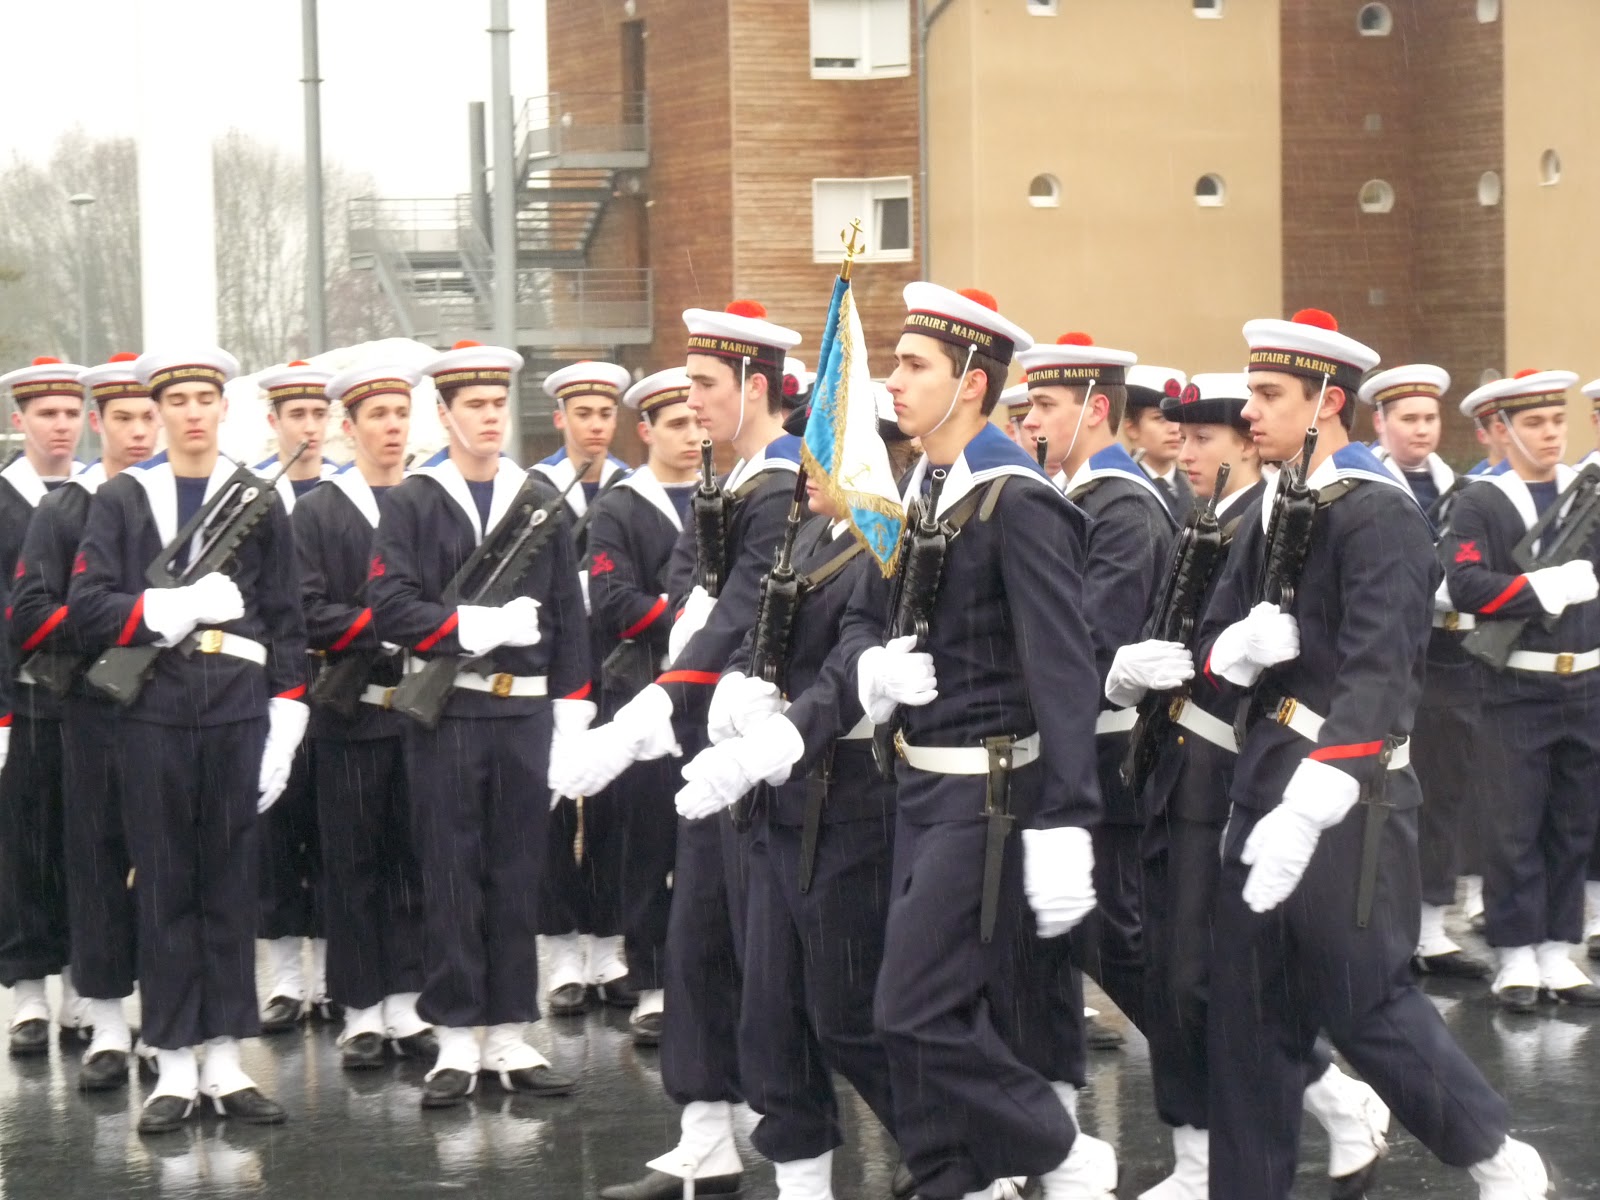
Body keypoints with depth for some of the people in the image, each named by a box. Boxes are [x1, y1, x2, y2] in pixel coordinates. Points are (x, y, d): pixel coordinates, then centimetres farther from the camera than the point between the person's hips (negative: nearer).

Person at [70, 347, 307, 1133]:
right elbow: (88, 608, -3)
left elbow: (285, 624, 6)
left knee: (231, 885, 5)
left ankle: (225, 1062, 12)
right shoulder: (121, 500, 6)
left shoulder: (258, 501, 8)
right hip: (153, 715, -1)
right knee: (164, 888, 3)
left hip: (239, 714, 1)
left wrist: (285, 728, -2)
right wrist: (176, 608, -17)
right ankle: (175, 1068, 9)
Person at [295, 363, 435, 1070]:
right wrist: (386, 631, -16)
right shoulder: (317, 512, 3)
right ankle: (361, 1012, 10)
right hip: (352, 713, -2)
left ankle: (405, 1004, 13)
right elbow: (311, 613, -7)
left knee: (415, 859, 6)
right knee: (353, 863, 3)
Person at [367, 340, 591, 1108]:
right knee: (450, 878, 1)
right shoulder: (413, 503, 1)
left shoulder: (540, 502, 10)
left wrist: (571, 717, 2)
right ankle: (456, 1043, 7)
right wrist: (475, 624, -20)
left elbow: (568, 617, 8)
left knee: (518, 876, 7)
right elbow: (389, 606, -10)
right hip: (447, 714, -3)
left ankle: (510, 1038, 14)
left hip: (527, 712, 3)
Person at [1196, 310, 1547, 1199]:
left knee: (1364, 1003, 0)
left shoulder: (1379, 514, -13)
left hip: (1346, 793, -8)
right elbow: (1213, 655, 13)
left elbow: (1379, 675, -25)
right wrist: (1241, 648, -12)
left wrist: (1307, 808, -34)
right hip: (1265, 782, 8)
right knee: (1251, 1015, 8)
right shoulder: (1268, 513, 12)